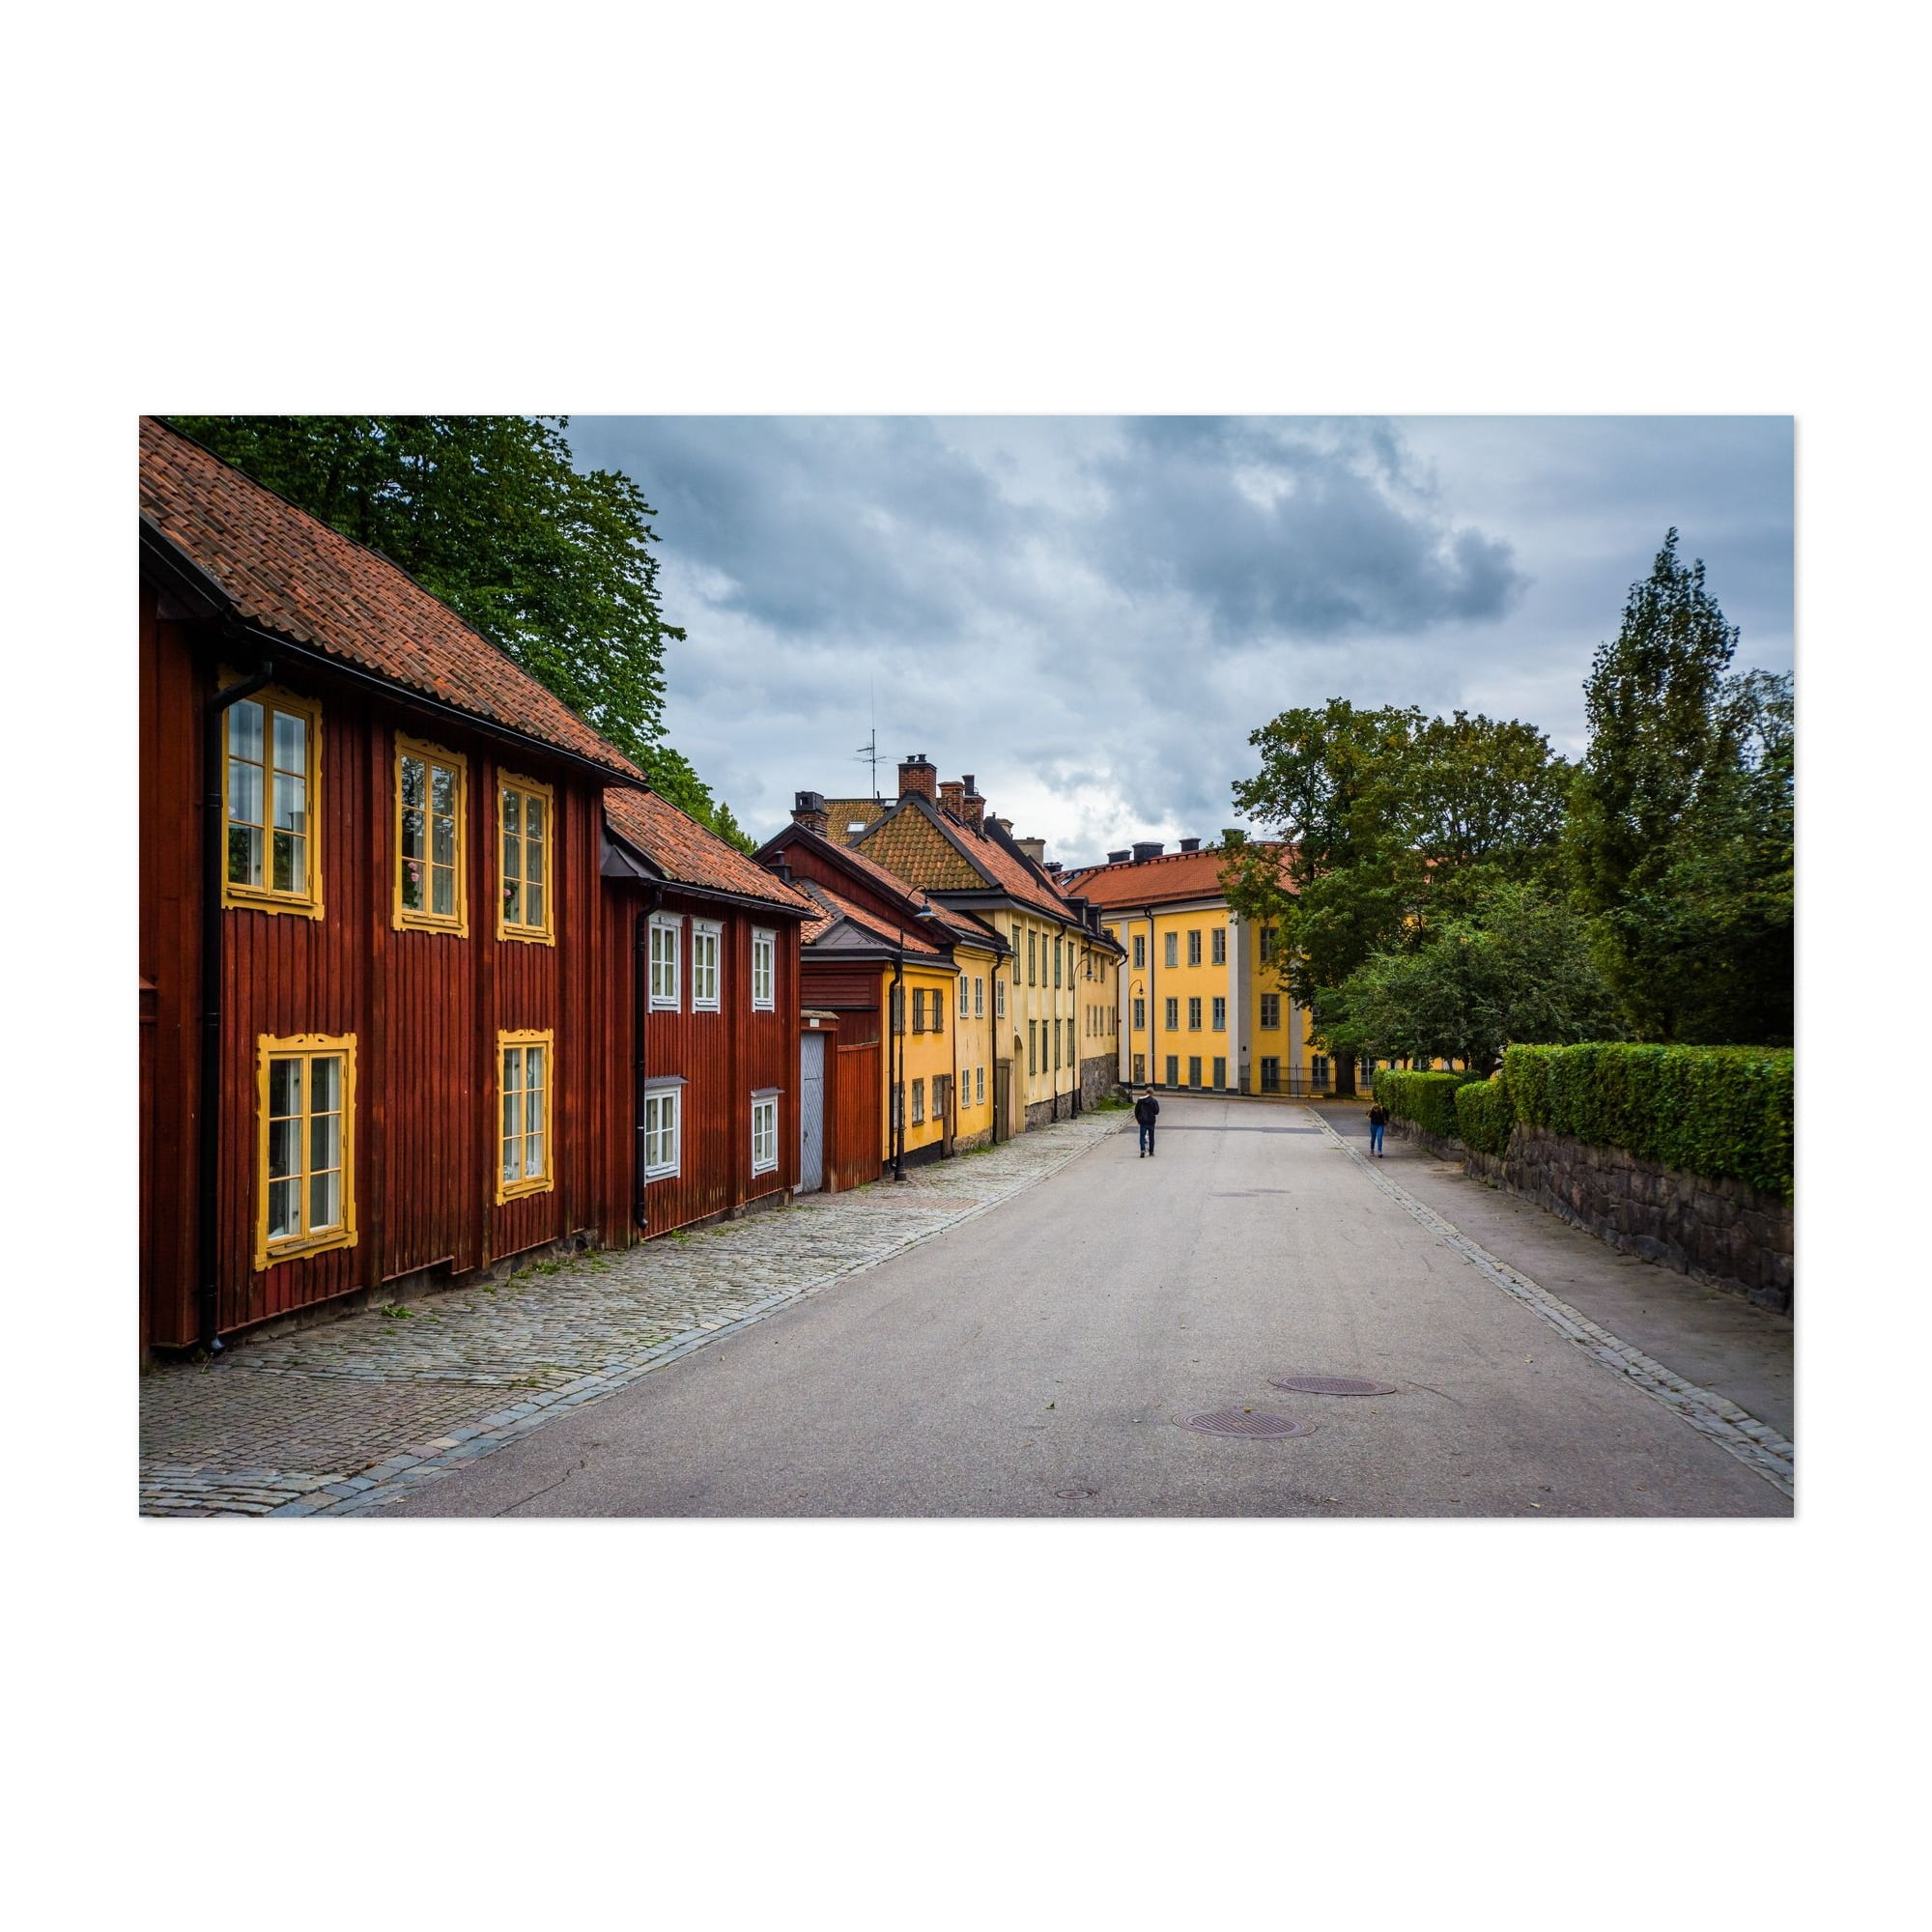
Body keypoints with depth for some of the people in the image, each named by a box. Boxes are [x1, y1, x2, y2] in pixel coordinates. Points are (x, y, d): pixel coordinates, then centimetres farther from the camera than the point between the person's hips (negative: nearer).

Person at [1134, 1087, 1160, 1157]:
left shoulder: (1140, 1100, 0)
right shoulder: (1154, 1101, -8)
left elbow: (1136, 1111, 3)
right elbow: (1156, 1111, -7)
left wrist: (1138, 1119, 14)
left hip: (1142, 1121, 1)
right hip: (1151, 1121, -1)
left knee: (1142, 1136, 1)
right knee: (1151, 1136, 13)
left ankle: (1143, 1150, -18)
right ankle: (1151, 1151, 20)